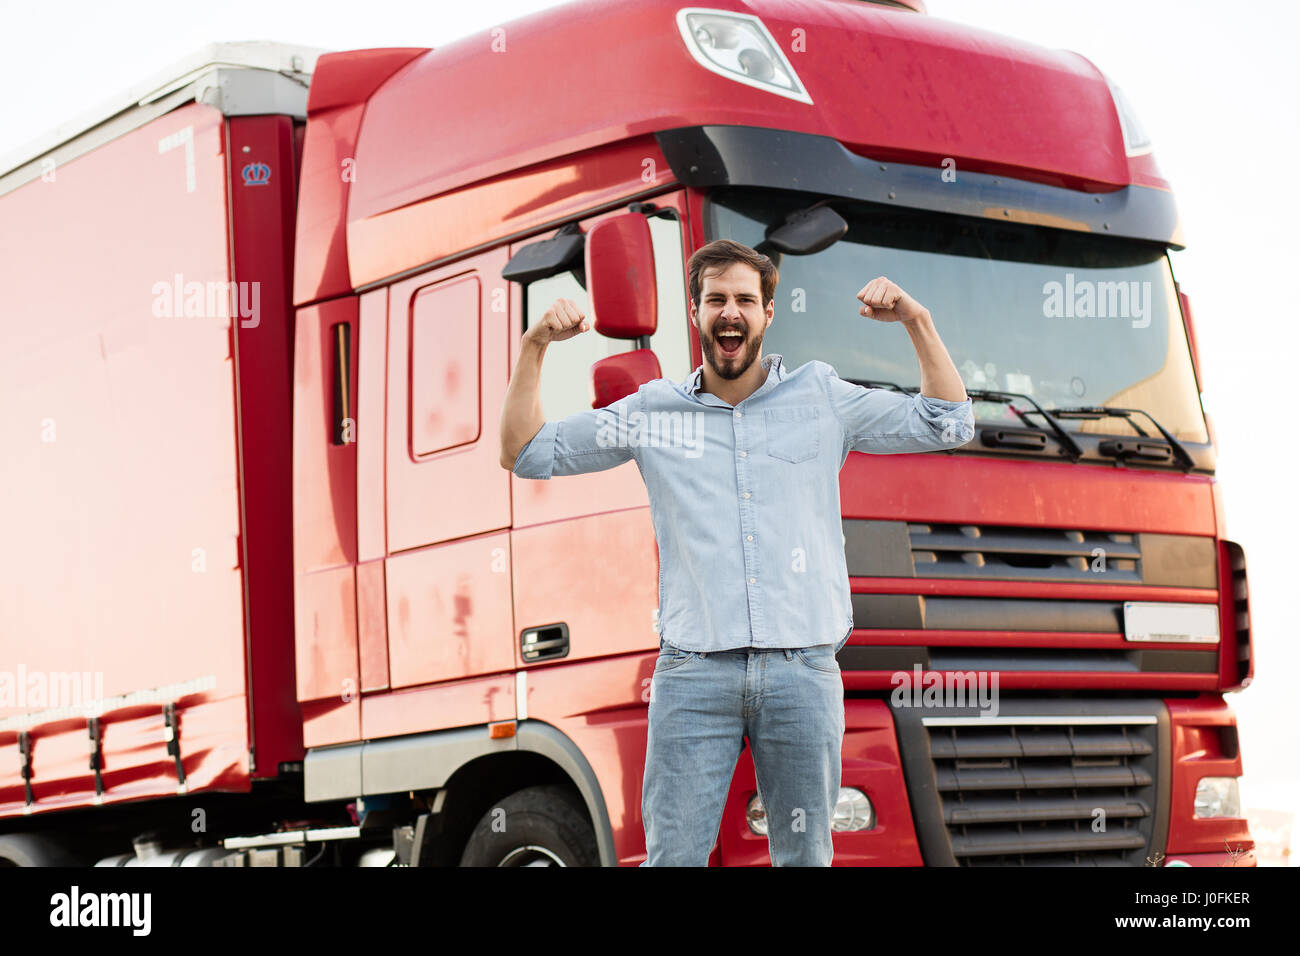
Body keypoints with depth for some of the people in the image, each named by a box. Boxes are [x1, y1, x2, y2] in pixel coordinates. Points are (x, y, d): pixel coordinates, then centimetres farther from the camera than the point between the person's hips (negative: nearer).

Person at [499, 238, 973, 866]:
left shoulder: (822, 397, 12)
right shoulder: (651, 411, 11)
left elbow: (948, 425, 12)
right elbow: (524, 455, 15)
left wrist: (916, 321, 2)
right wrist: (535, 347, 4)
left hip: (803, 670, 1)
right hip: (694, 673, 0)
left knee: (804, 857, 6)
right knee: (671, 857, -5)